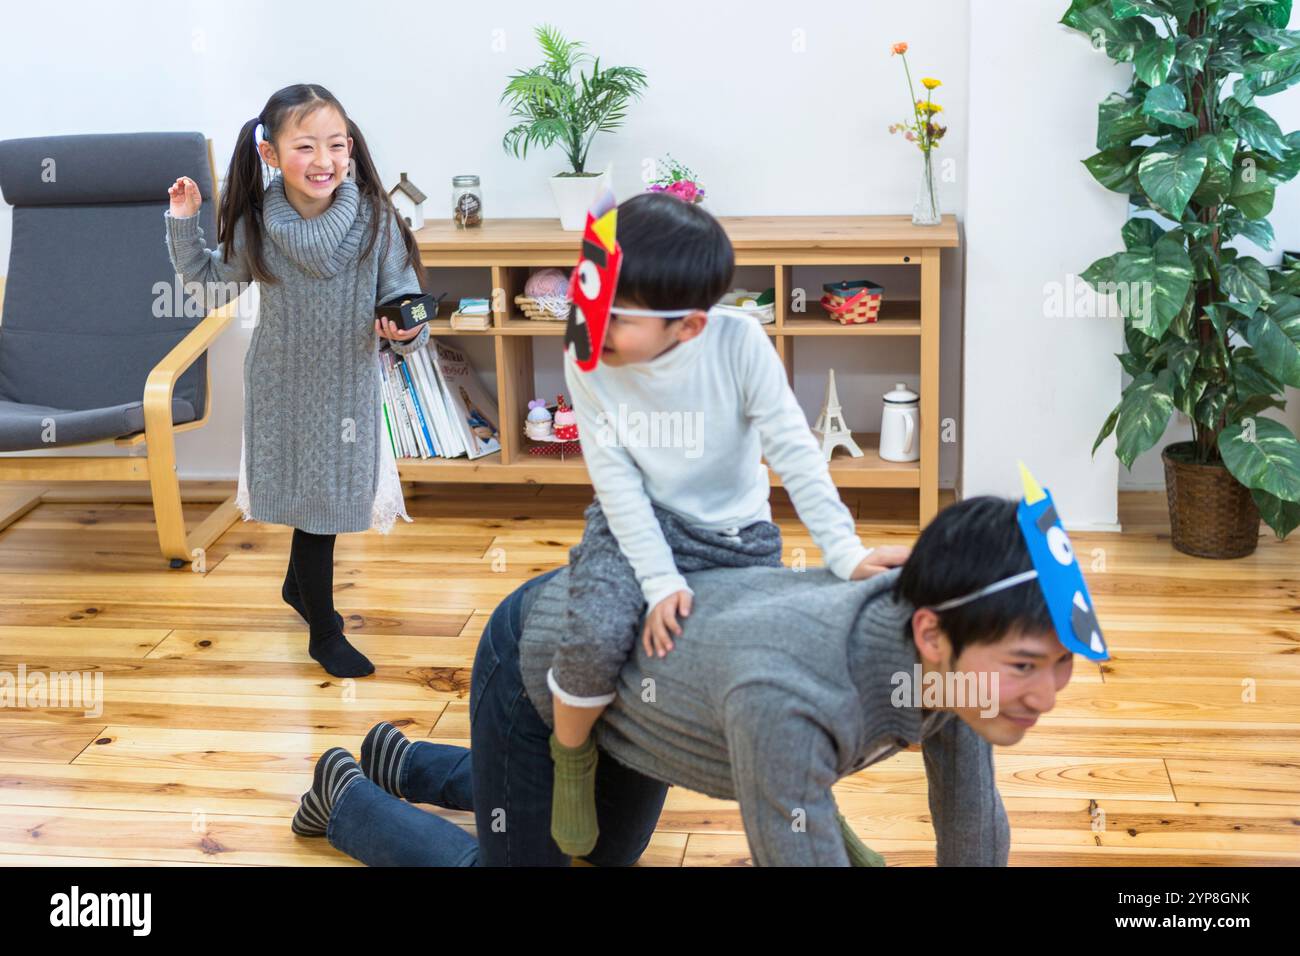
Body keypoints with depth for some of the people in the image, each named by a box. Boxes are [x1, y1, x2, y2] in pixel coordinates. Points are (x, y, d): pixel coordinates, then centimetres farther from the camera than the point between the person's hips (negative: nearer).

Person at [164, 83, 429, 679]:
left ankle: (299, 586, 49)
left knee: (330, 494, 18)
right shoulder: (256, 225, -12)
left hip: (349, 385, 1)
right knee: (311, 503, 8)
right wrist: (183, 222, -6)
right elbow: (207, 276, 7)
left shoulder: (375, 219, -17)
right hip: (284, 386, -1)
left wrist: (406, 332, -34)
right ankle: (324, 633, 26)